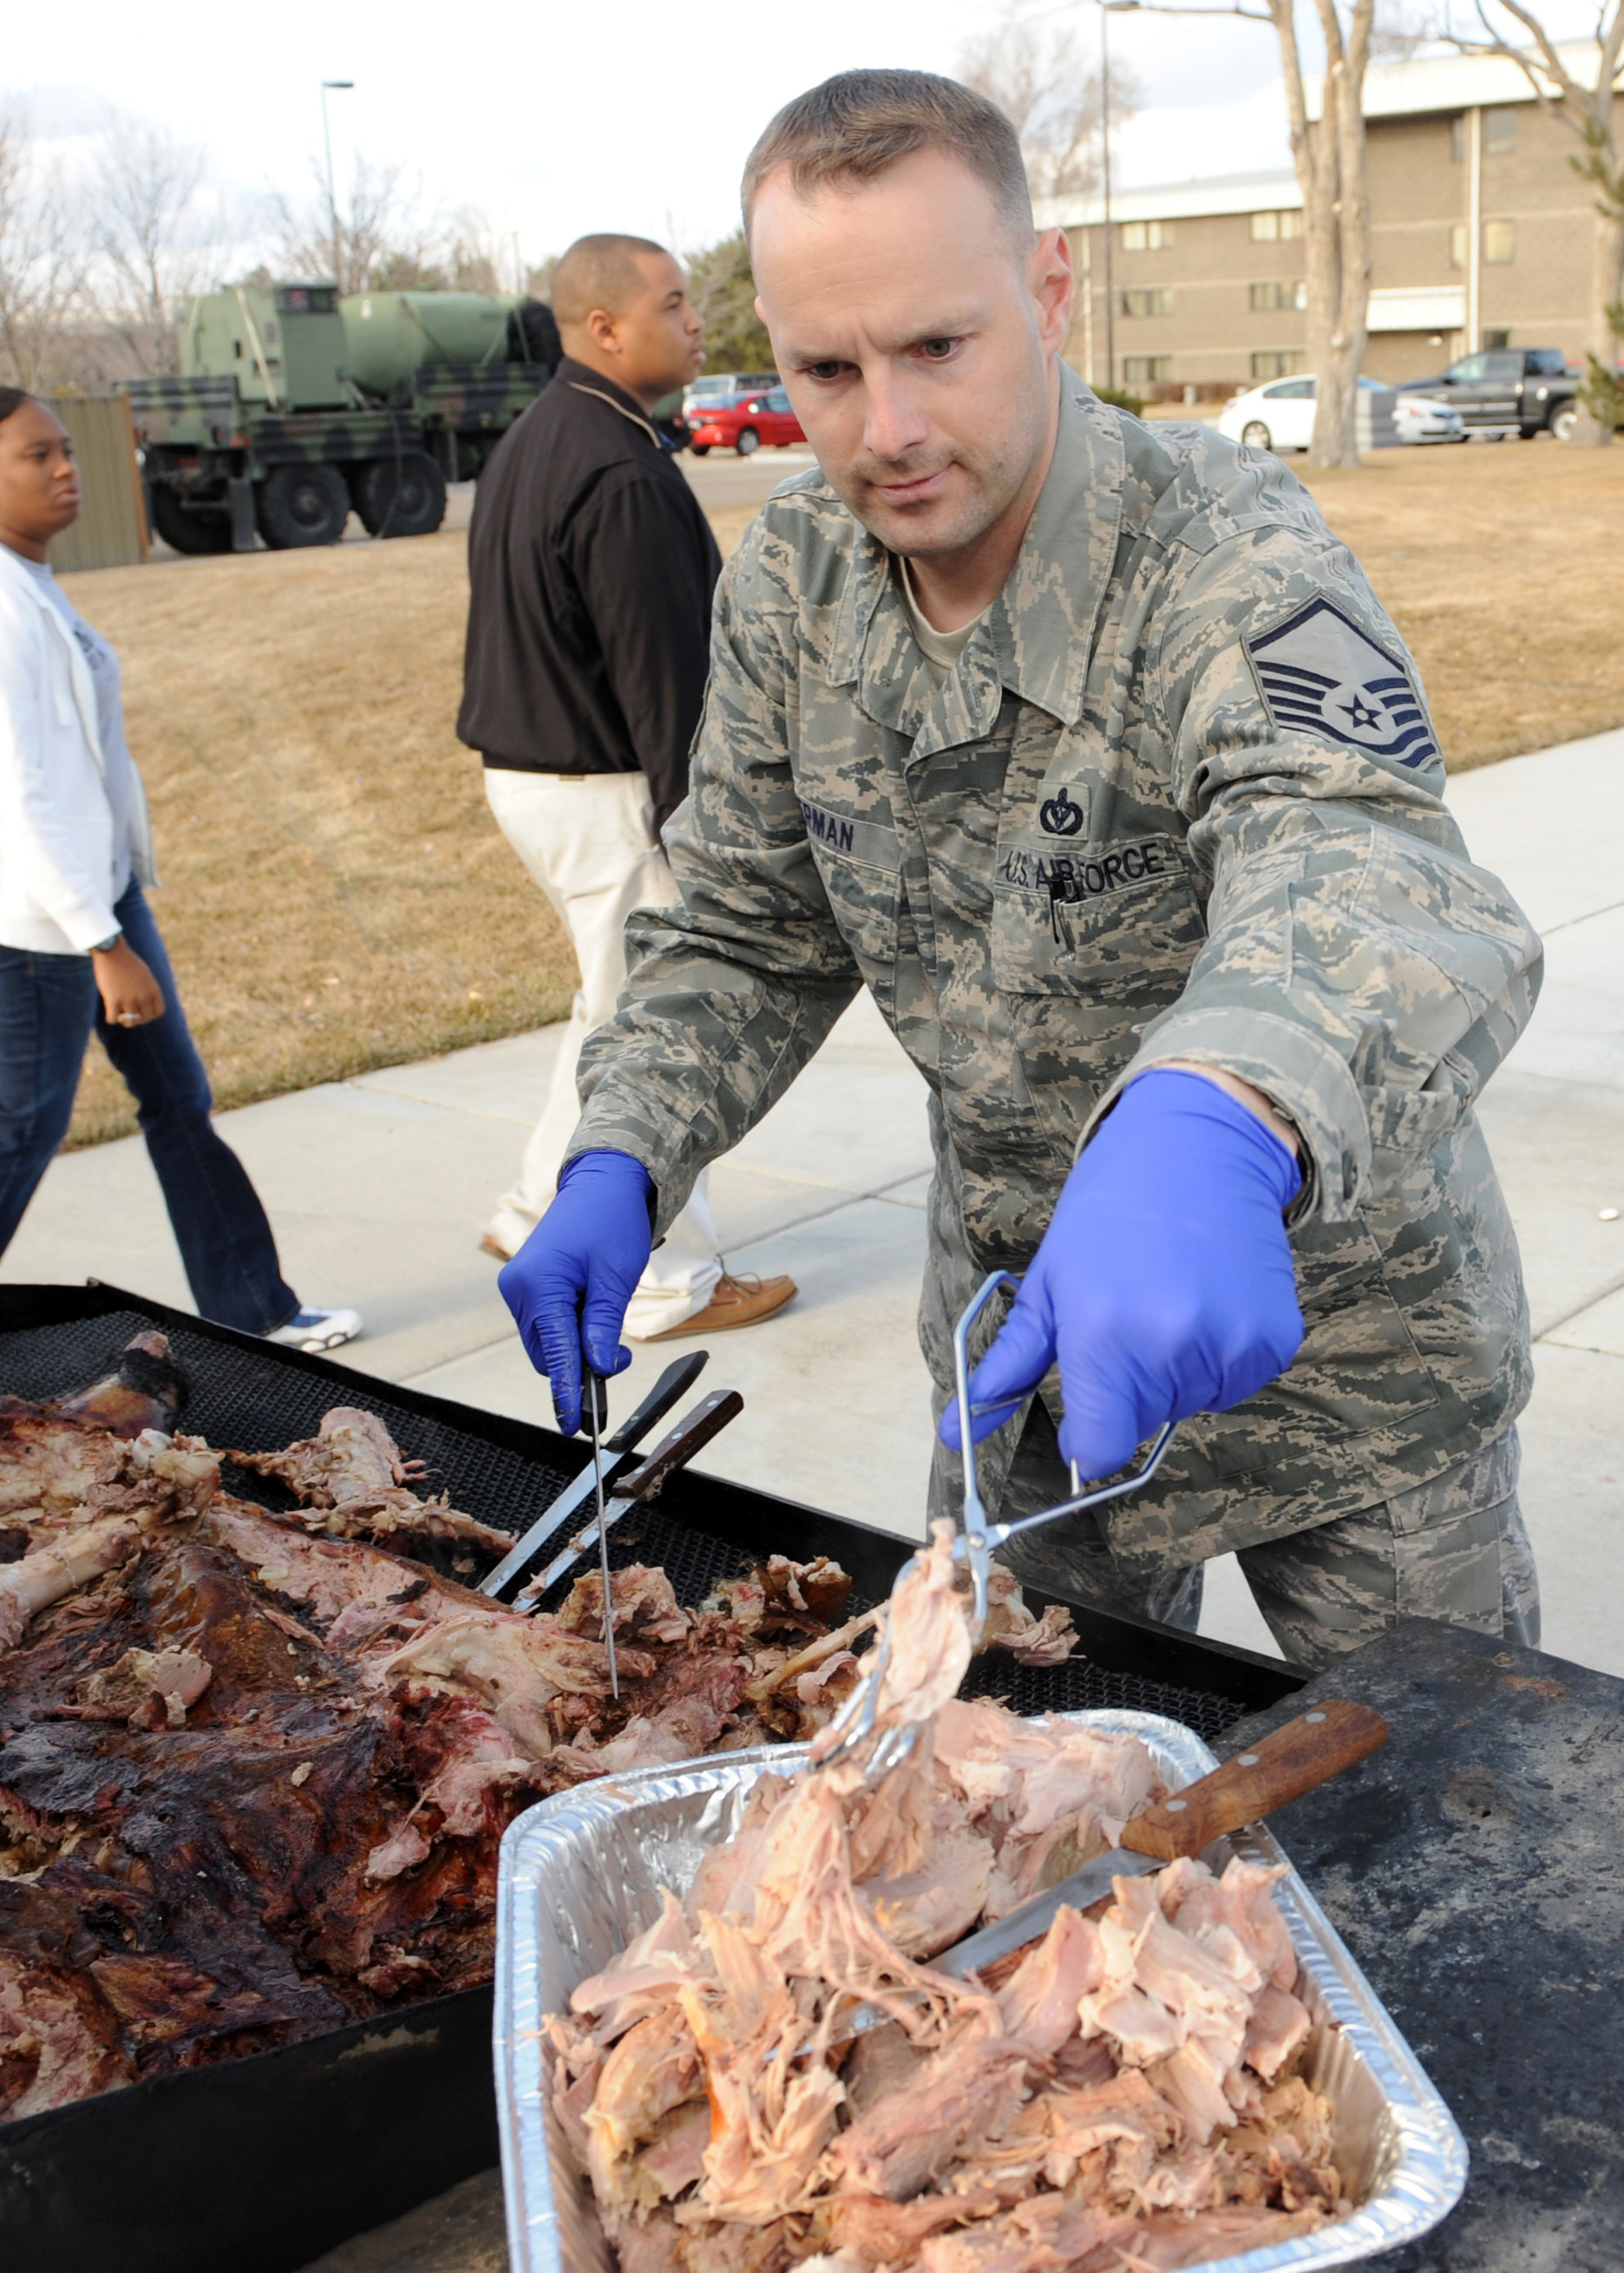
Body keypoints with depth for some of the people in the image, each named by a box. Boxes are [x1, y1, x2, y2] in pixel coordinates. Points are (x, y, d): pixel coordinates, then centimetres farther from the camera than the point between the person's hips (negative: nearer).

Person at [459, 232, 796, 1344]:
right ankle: (670, 1286, 15)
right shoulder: (622, 475, -22)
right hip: (608, 793, -10)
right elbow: (661, 677, -23)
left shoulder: (532, 441, 11)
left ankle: (540, 1217, 31)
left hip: (528, 770, 10)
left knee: (622, 1011, 23)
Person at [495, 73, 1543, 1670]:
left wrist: (1215, 1130, -66)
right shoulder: (791, 581, -7)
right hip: (1015, 1339, 5)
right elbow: (743, 931, 3)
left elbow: (1364, 874, -45)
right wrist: (616, 1168, -14)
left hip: (1333, 1345, -4)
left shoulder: (1226, 555, -26)